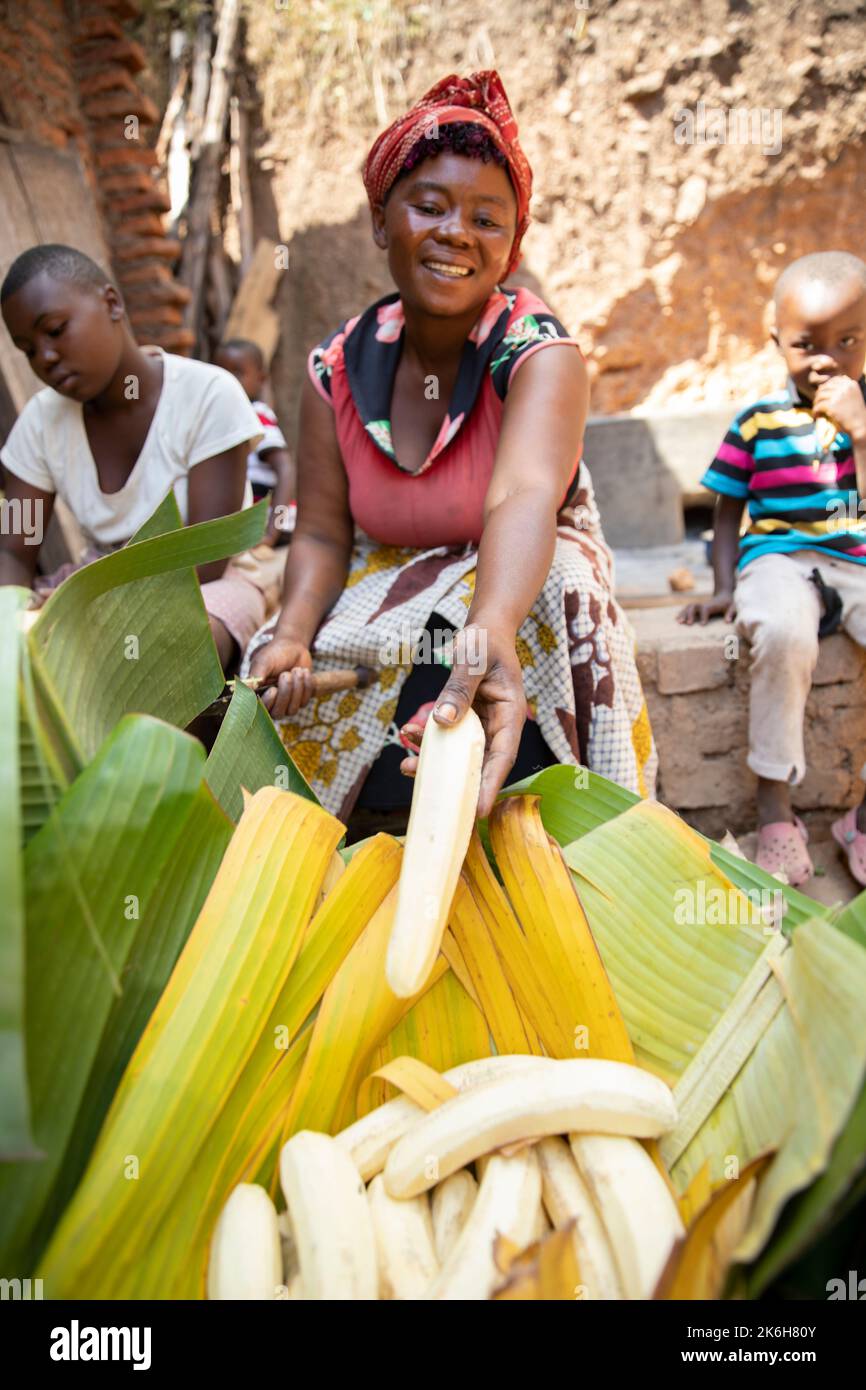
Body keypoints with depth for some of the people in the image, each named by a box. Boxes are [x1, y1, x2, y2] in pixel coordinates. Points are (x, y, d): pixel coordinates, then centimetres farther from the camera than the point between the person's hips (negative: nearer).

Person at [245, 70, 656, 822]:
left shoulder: (538, 352, -18)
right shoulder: (338, 367, -5)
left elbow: (525, 499, -38)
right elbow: (323, 534, -5)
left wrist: (491, 631, -60)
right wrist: (293, 632, -28)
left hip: (521, 590, -2)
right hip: (384, 603, 3)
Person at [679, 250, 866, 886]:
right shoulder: (759, 423, 7)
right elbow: (729, 513, 13)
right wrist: (725, 589, 1)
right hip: (779, 557, -1)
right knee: (782, 632, -37)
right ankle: (776, 809, -20)